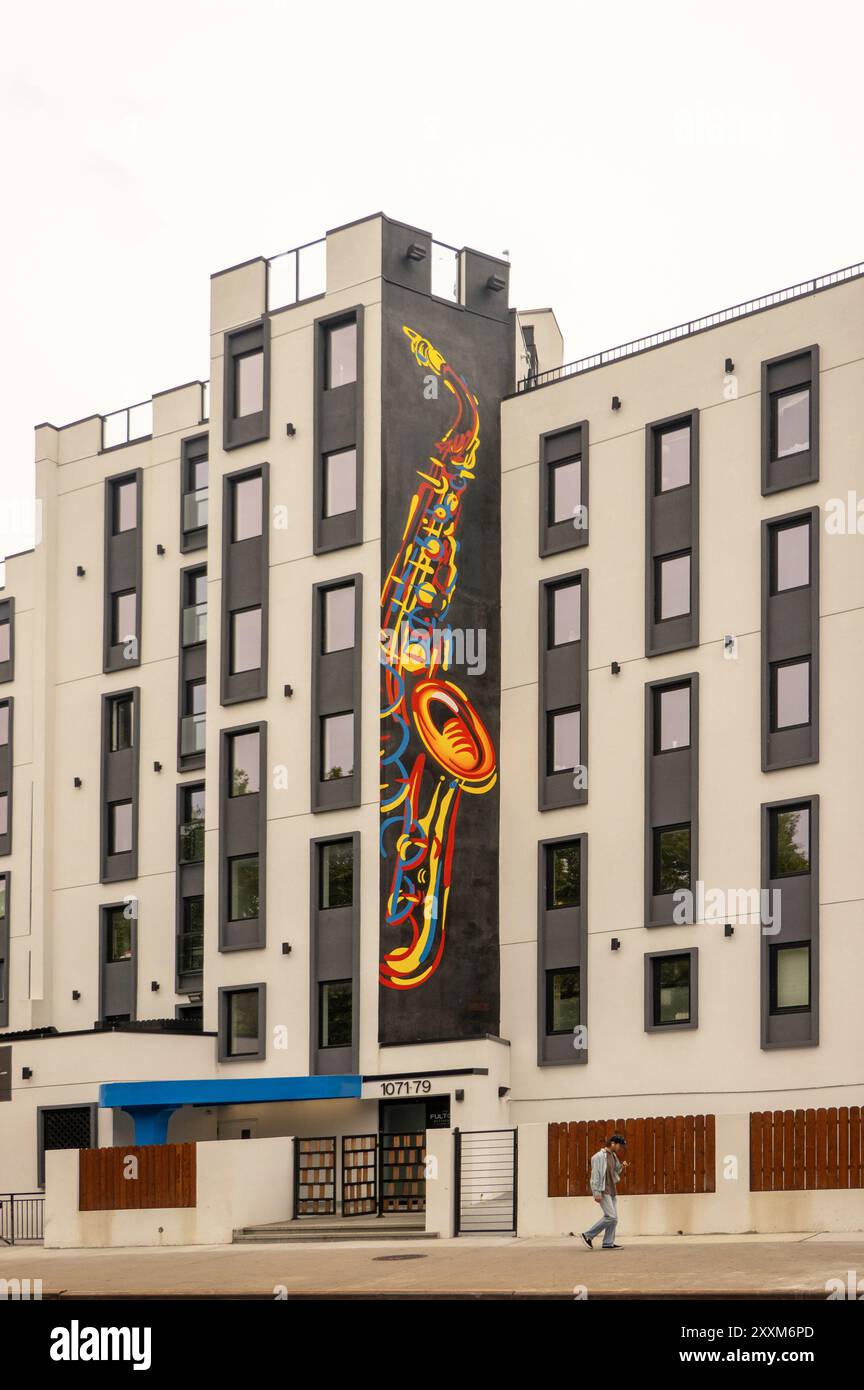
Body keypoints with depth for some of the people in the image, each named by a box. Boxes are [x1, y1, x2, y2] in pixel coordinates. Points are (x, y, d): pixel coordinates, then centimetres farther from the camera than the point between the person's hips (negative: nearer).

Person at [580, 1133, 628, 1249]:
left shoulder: (613, 1156, 14)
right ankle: (588, 1235, -6)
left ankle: (608, 1243, 6)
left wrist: (622, 1167, 3)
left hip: (612, 1191, 9)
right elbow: (596, 1175, -16)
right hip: (603, 1192, -9)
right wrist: (597, 1193, -20)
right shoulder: (600, 1156, -12)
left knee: (614, 1218, 4)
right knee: (611, 1217, -14)